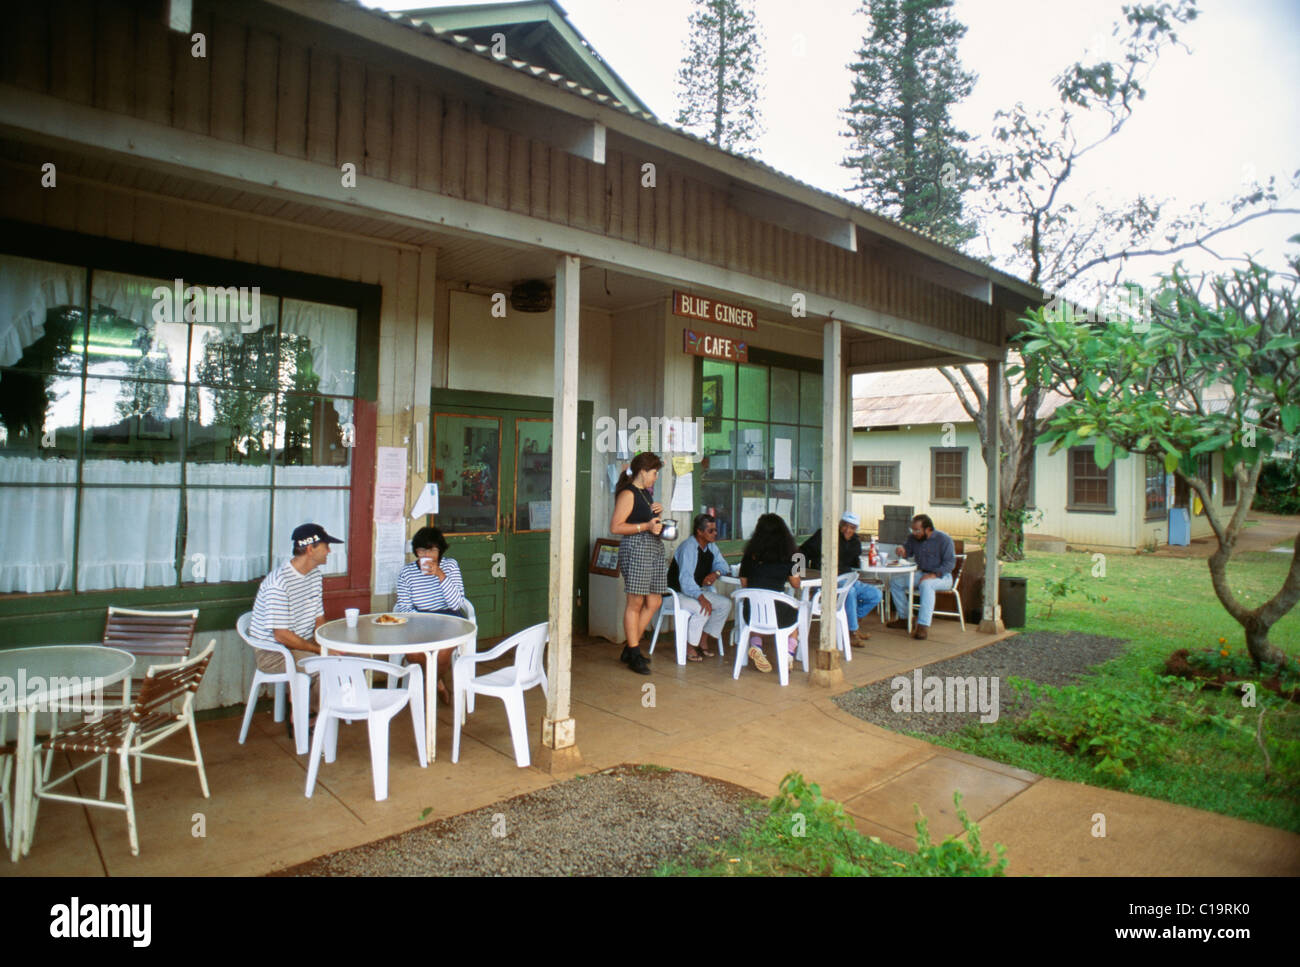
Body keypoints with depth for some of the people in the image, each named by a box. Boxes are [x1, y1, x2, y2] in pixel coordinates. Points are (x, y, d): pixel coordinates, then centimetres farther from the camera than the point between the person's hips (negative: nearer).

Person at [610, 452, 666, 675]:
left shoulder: (646, 492, 19)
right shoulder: (628, 494, -9)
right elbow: (615, 527, -15)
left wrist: (657, 512, 11)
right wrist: (646, 526, -20)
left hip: (655, 549, 10)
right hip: (636, 548, -10)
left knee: (654, 602, 8)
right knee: (636, 602, -4)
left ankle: (630, 649, 19)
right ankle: (634, 655, 6)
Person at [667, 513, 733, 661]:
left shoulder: (711, 547, 5)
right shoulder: (688, 547, -22)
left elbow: (722, 565, 16)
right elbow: (685, 578, -30)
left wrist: (716, 573, -10)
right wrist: (701, 597, -42)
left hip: (698, 590, 9)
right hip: (678, 592, -8)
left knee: (726, 603, -7)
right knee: (703, 609, -32)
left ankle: (703, 642, 2)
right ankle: (689, 648, -15)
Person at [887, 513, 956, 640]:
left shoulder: (943, 539, -12)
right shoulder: (914, 538, 7)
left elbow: (950, 563, -16)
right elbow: (906, 551, 17)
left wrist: (934, 574, -29)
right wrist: (901, 549, -10)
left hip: (941, 576, -7)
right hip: (921, 574, 7)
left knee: (926, 584, -38)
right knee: (895, 581, -7)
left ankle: (923, 626, -42)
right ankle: (904, 618, 2)